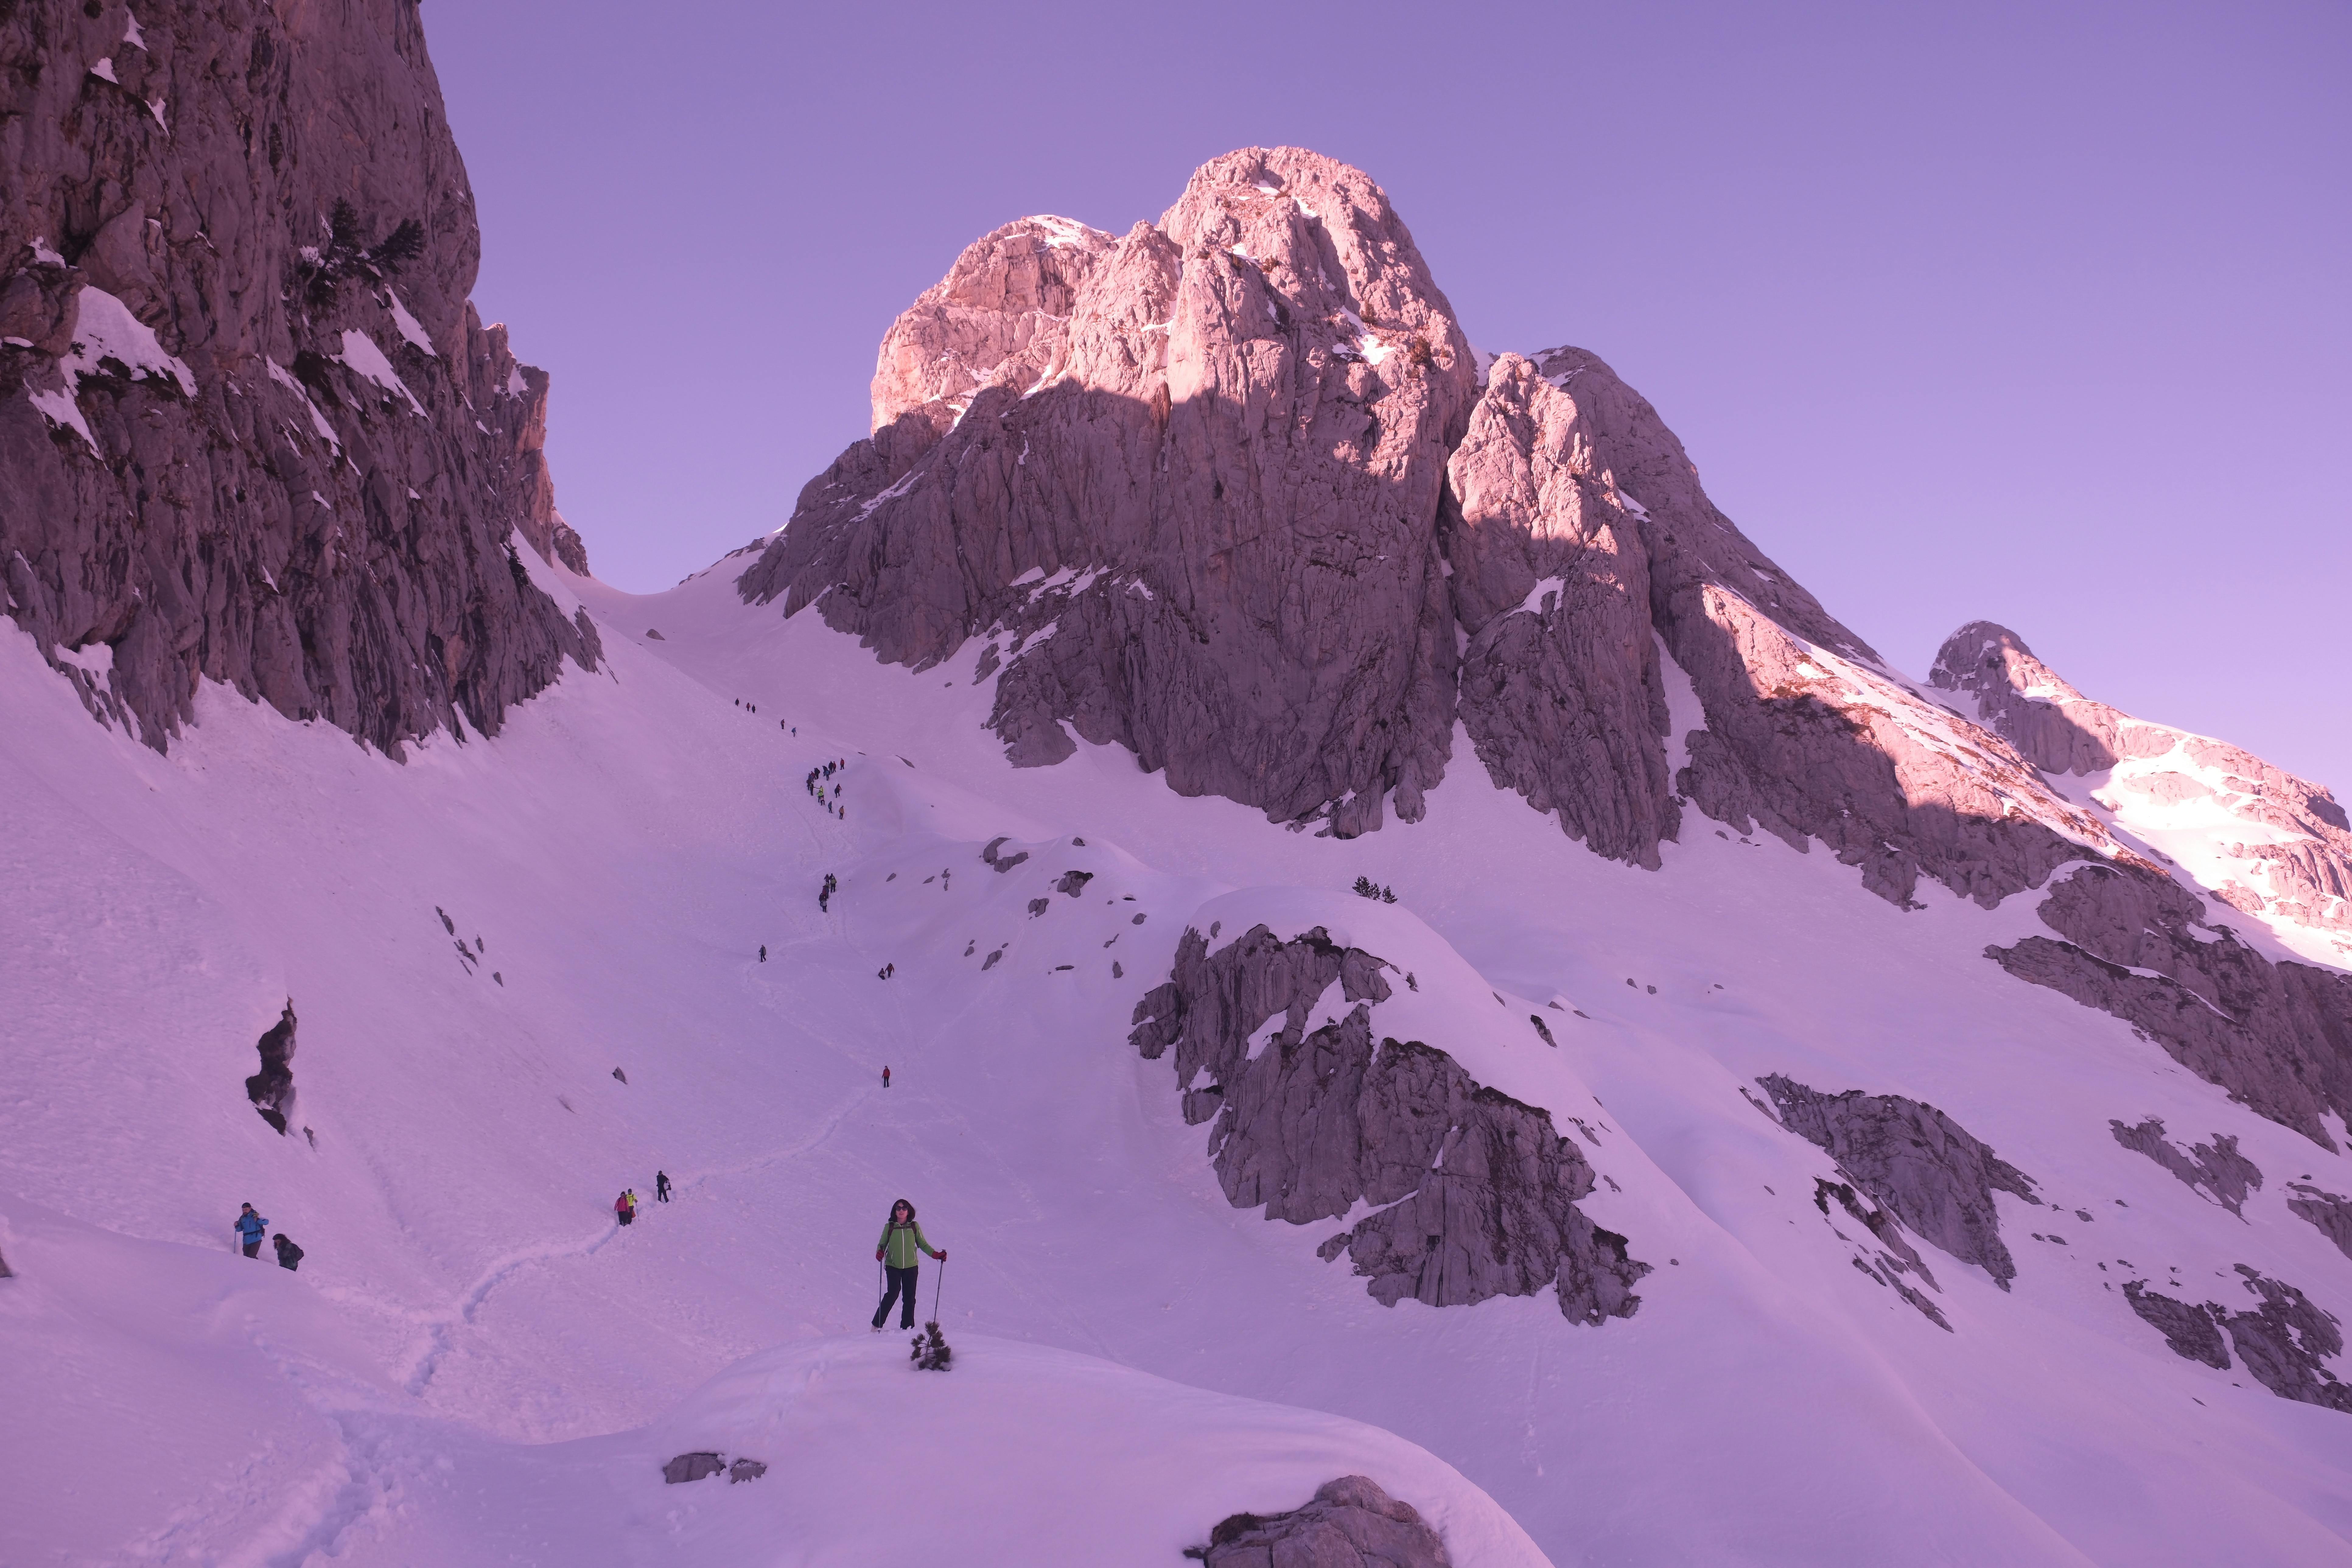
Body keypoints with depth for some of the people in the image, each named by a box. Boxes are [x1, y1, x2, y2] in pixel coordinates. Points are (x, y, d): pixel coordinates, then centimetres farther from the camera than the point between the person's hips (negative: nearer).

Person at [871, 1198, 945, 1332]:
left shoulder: (914, 1227, 5)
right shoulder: (889, 1227, 3)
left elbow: (923, 1245, 9)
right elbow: (882, 1244, 5)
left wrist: (936, 1255, -3)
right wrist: (880, 1253, -18)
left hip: (911, 1267, 2)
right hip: (893, 1267, -2)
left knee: (909, 1298, 2)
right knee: (893, 1293, -15)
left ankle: (907, 1327, 11)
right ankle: (877, 1325, -5)